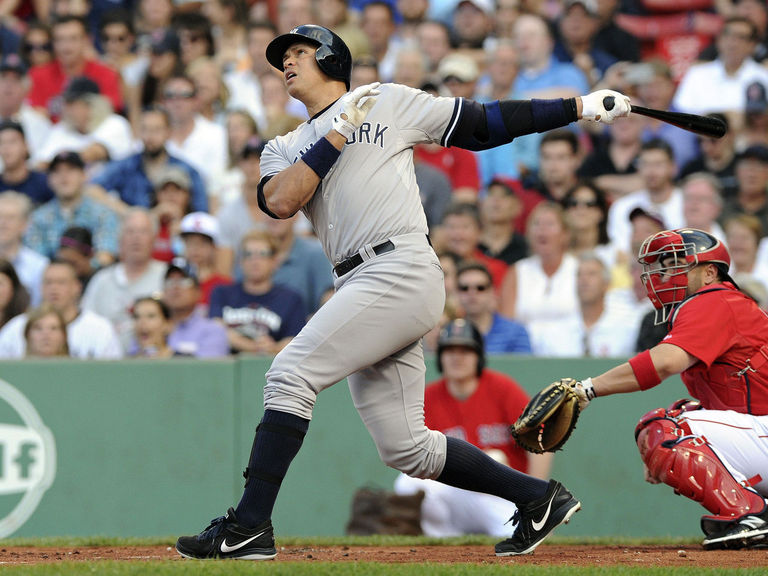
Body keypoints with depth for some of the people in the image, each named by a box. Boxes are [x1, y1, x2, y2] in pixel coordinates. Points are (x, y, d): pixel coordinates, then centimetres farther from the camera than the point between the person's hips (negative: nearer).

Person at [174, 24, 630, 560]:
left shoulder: (388, 103, 10)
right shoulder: (284, 149, 23)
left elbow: (482, 124, 11)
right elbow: (279, 202, 1)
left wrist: (581, 107, 8)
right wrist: (339, 132, -1)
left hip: (401, 270, -7)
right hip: (359, 288, 7)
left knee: (290, 374, -17)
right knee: (405, 447, 5)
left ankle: (249, 527, -17)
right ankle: (538, 498, 16)